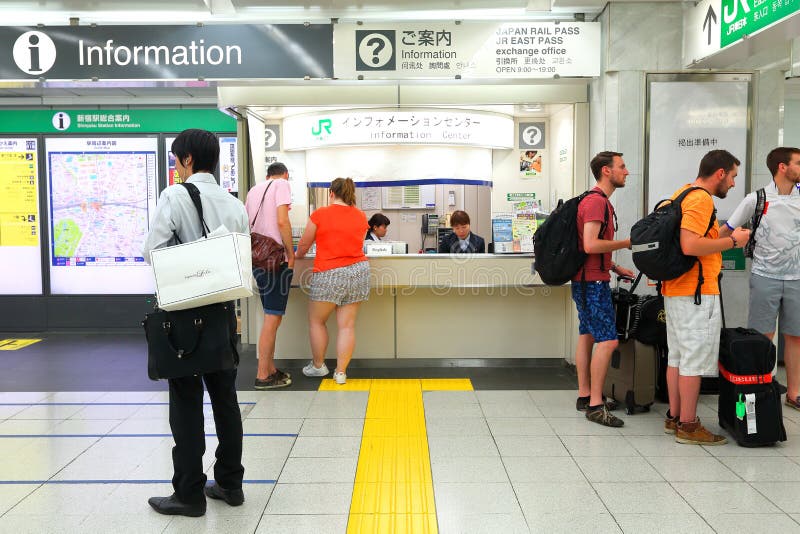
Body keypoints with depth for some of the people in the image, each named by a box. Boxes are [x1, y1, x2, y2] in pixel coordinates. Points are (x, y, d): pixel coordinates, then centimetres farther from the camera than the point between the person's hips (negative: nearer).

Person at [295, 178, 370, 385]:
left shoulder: (320, 214, -4)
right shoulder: (361, 216, 7)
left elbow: (303, 245, 6)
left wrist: (298, 255, 27)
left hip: (329, 274, -4)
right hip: (358, 271, 4)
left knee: (316, 321, 14)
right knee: (347, 325, 5)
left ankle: (318, 365, 24)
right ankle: (341, 372, 8)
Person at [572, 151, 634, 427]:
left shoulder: (600, 201, 18)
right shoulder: (596, 202, -15)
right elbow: (590, 245, -25)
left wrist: (615, 267, 17)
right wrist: (626, 243, -13)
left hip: (588, 281, 11)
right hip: (593, 282, -11)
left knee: (587, 336, 13)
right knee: (607, 340, -11)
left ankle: (585, 396, 21)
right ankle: (595, 405, -7)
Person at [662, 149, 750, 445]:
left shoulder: (682, 194, 14)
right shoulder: (701, 199, -16)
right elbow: (690, 245, -27)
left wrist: (725, 234, 21)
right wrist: (732, 241, -15)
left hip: (675, 290, 10)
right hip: (697, 292, -10)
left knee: (677, 356, 15)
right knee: (695, 360, -3)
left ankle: (674, 417, 24)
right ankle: (688, 426, 5)